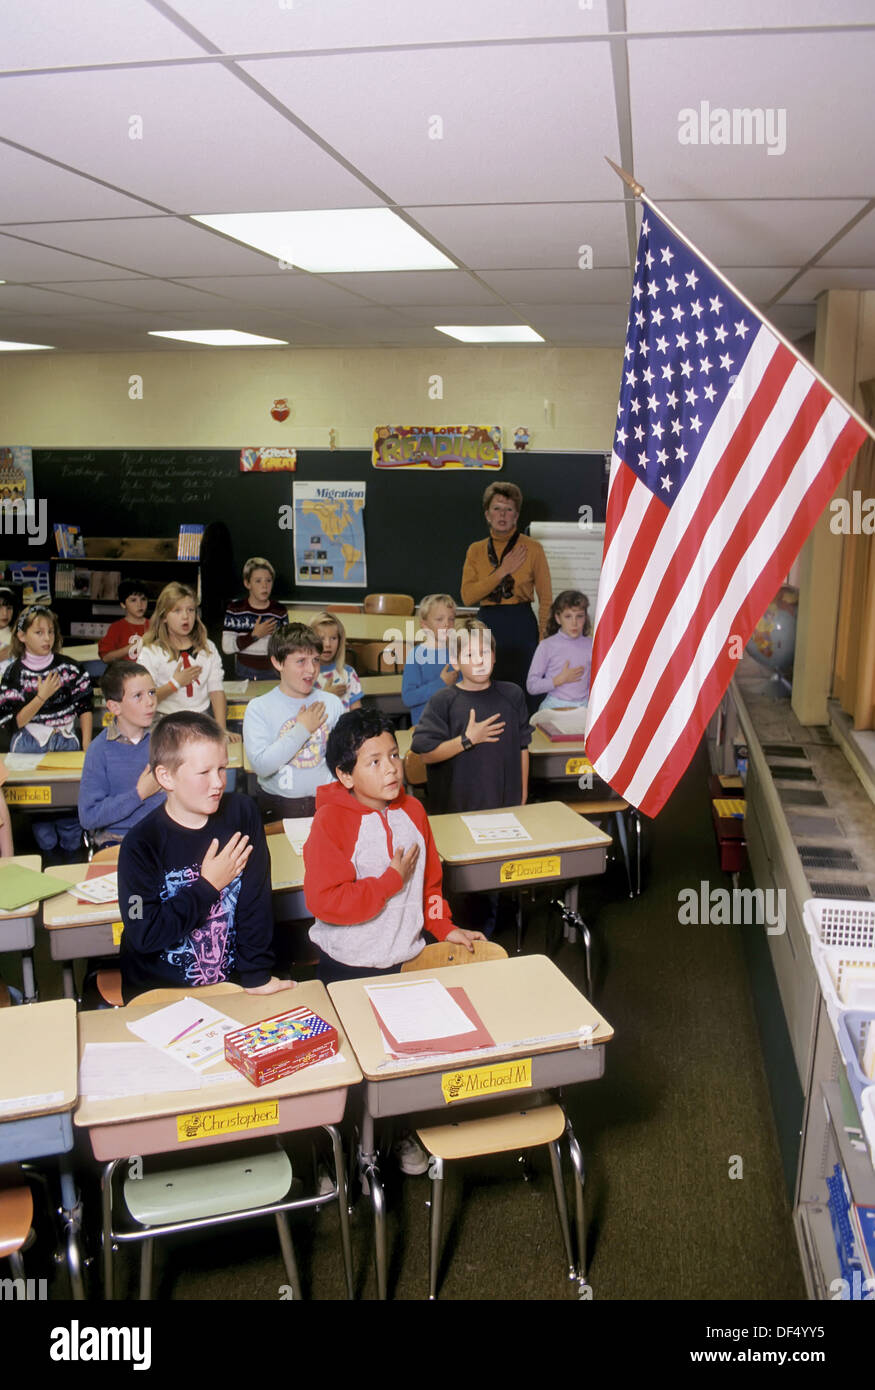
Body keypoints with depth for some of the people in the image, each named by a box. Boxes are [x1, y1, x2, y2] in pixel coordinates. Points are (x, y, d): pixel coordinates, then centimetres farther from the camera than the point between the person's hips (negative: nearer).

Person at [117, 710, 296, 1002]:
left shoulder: (241, 813, -4)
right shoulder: (141, 844, -13)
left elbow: (256, 900, -2)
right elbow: (144, 934, -15)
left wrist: (257, 975, -3)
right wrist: (209, 886, -14)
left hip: (230, 980, 2)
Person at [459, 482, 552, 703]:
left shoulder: (532, 549, 0)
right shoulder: (476, 550, 8)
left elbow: (546, 598, 0)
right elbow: (467, 596, -4)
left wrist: (543, 641, -6)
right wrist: (502, 571, -10)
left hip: (521, 627, -3)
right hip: (487, 626, 3)